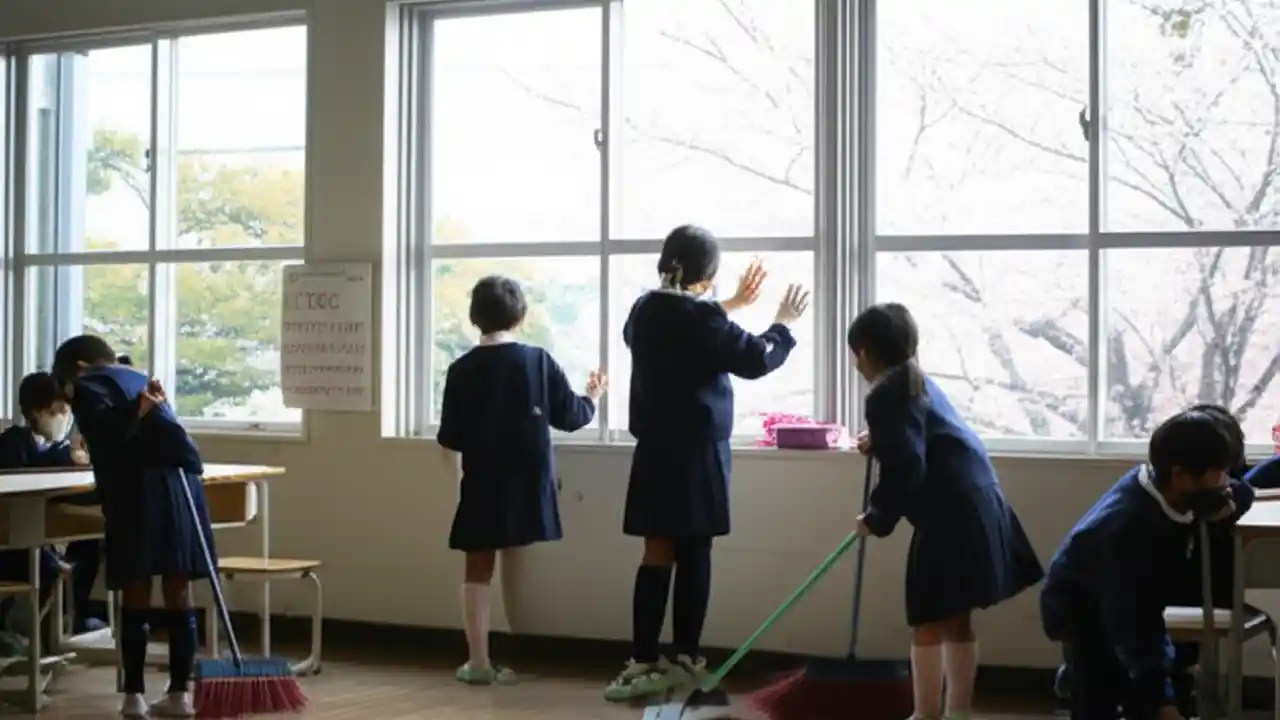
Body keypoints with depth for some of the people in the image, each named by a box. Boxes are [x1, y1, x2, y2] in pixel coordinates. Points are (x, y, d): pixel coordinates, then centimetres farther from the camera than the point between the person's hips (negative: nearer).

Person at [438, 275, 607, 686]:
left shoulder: (462, 370, -6)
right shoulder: (539, 361, -5)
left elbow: (449, 439, -3)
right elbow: (570, 417, 2)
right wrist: (592, 398, 24)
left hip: (482, 486, 0)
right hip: (528, 484, 0)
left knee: (478, 571, 9)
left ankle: (478, 662, 8)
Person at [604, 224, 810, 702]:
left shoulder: (644, 311, 5)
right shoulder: (702, 316, -16)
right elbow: (756, 360, -8)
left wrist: (729, 306, 34)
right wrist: (783, 324, 9)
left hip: (654, 449, 5)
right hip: (698, 451, -5)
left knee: (657, 555, 5)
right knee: (693, 555, 4)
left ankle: (643, 662, 0)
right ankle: (685, 660, 10)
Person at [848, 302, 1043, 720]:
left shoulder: (887, 395, -11)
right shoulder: (917, 381, 18)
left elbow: (905, 470, -18)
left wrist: (876, 518, -6)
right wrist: (879, 444, 33)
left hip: (951, 515, -10)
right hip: (975, 505, 10)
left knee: (928, 623, -1)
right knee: (957, 620, 16)